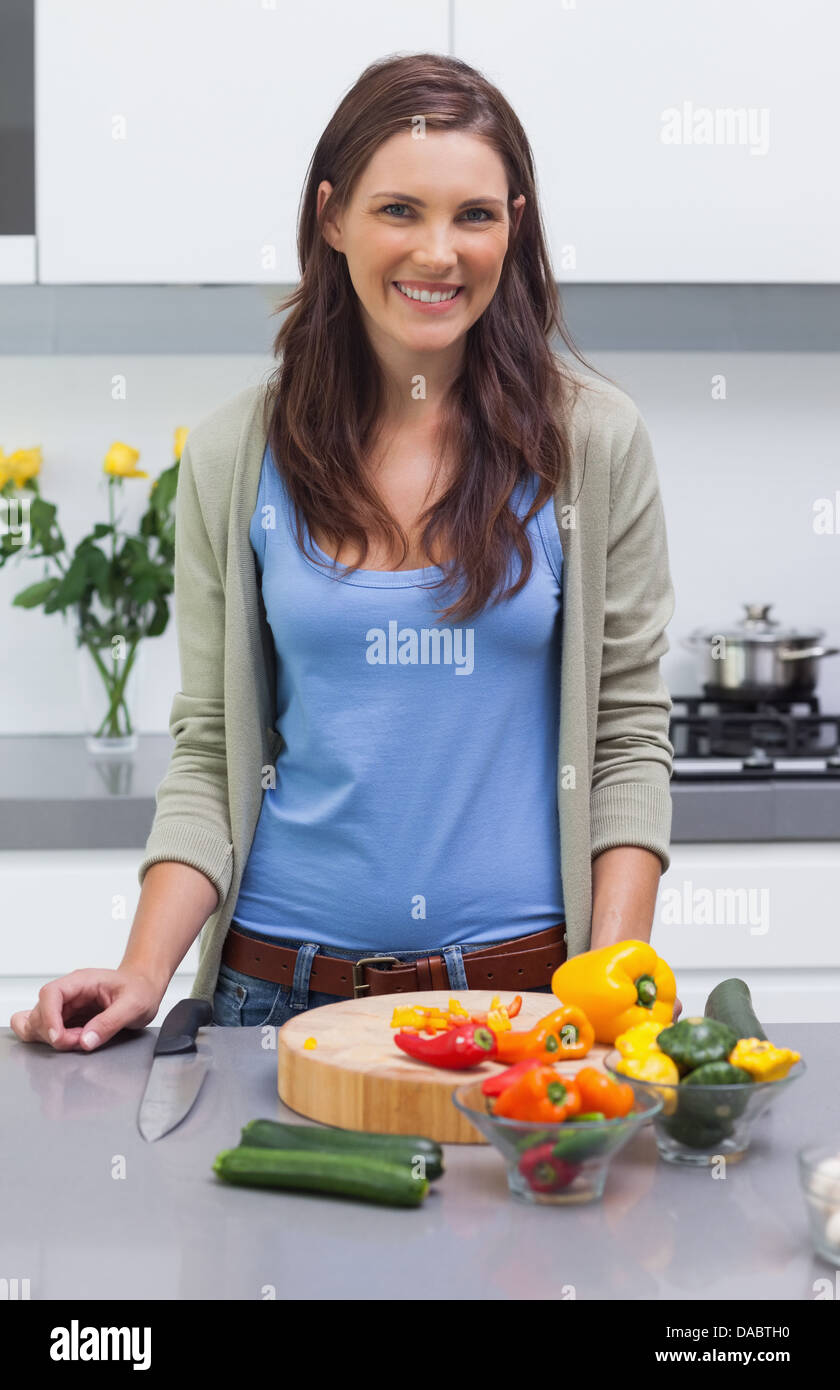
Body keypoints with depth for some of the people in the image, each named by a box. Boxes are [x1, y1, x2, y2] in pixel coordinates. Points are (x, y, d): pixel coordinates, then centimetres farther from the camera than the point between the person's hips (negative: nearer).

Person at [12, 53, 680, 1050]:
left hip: (524, 986, -1)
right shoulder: (235, 456, 1)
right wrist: (143, 975, -9)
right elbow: (209, 747, 3)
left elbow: (628, 735, -1)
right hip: (282, 989, 1)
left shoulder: (593, 442, -1)